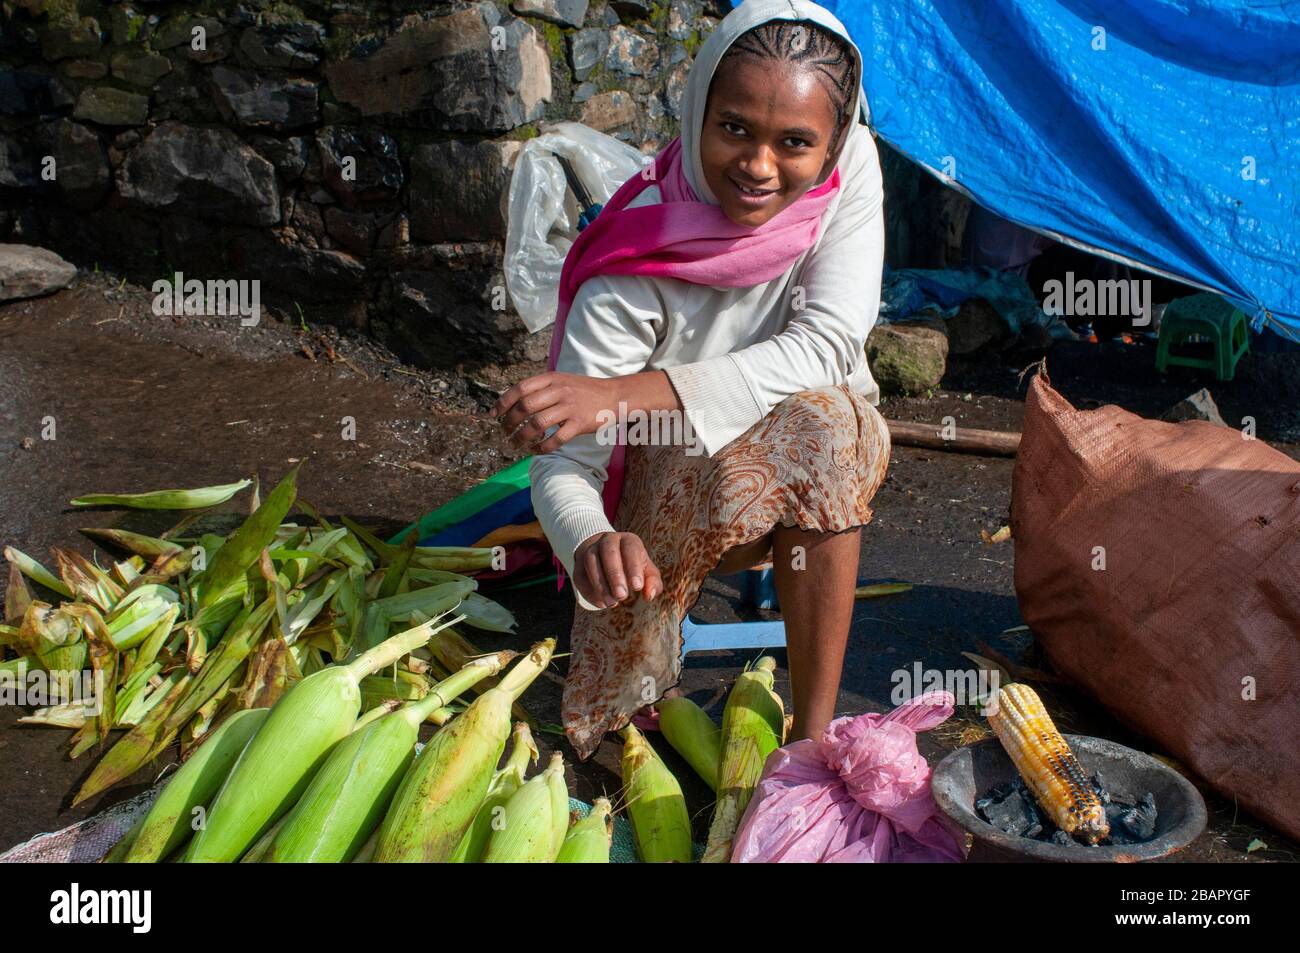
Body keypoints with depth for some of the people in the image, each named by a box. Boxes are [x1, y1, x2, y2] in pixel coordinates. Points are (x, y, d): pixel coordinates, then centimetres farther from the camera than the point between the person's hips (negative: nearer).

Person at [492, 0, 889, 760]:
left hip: (831, 465, 3)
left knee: (818, 418, -32)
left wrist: (628, 396, -40)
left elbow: (828, 347, -29)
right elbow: (564, 465, -29)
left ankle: (815, 733, -23)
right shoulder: (630, 272, -28)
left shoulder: (850, 164, -20)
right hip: (680, 484, -2)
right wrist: (593, 545, -54)